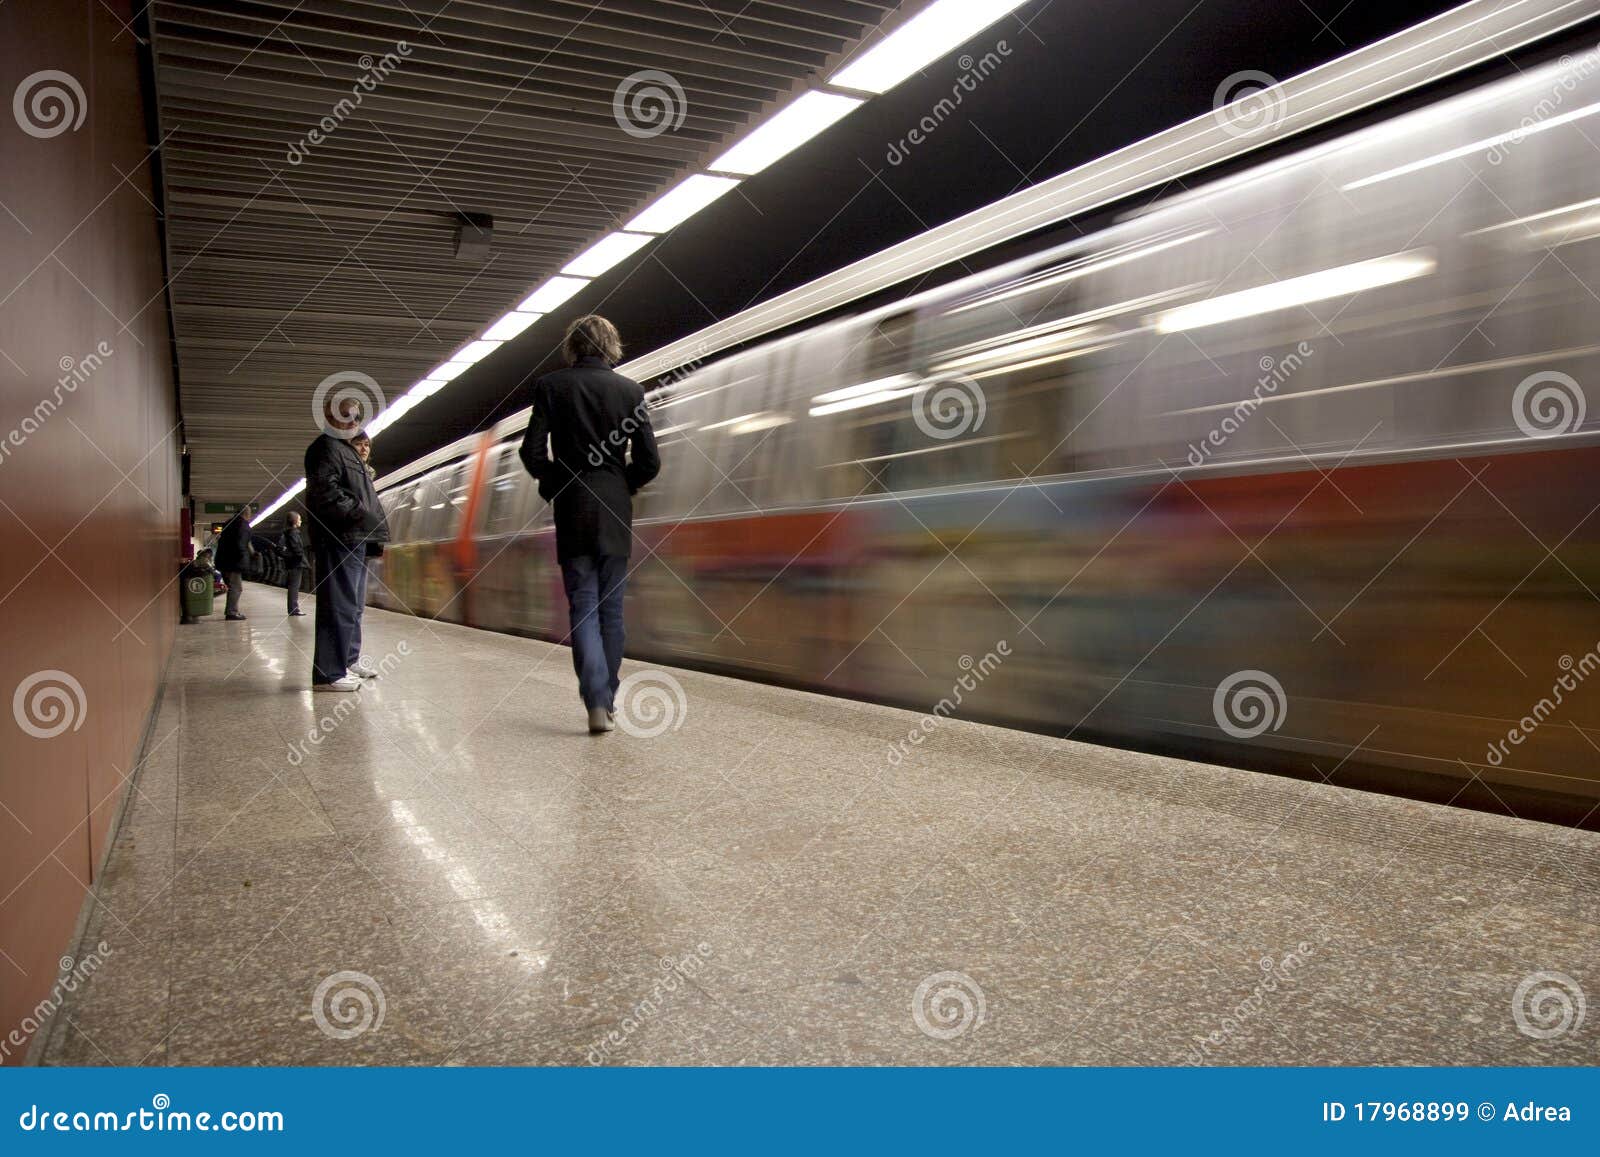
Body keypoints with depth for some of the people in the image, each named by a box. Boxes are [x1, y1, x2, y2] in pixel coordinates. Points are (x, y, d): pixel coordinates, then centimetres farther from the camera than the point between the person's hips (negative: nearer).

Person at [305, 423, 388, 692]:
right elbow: (326, 491, -18)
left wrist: (373, 524, 15)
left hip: (355, 540, 11)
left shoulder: (346, 450, 26)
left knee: (351, 607, 17)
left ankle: (346, 664, 26)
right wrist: (362, 516, -19)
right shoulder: (325, 447, -5)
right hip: (339, 539, -11)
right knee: (340, 606, -11)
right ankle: (328, 674, -10)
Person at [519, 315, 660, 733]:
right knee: (611, 609, 10)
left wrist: (555, 482, 12)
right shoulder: (630, 390, 2)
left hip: (572, 511, -1)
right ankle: (607, 701, 16)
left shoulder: (550, 386, -1)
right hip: (615, 513, 1)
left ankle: (597, 702, -13)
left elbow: (532, 453, -7)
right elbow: (649, 462, -1)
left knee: (582, 608, 1)